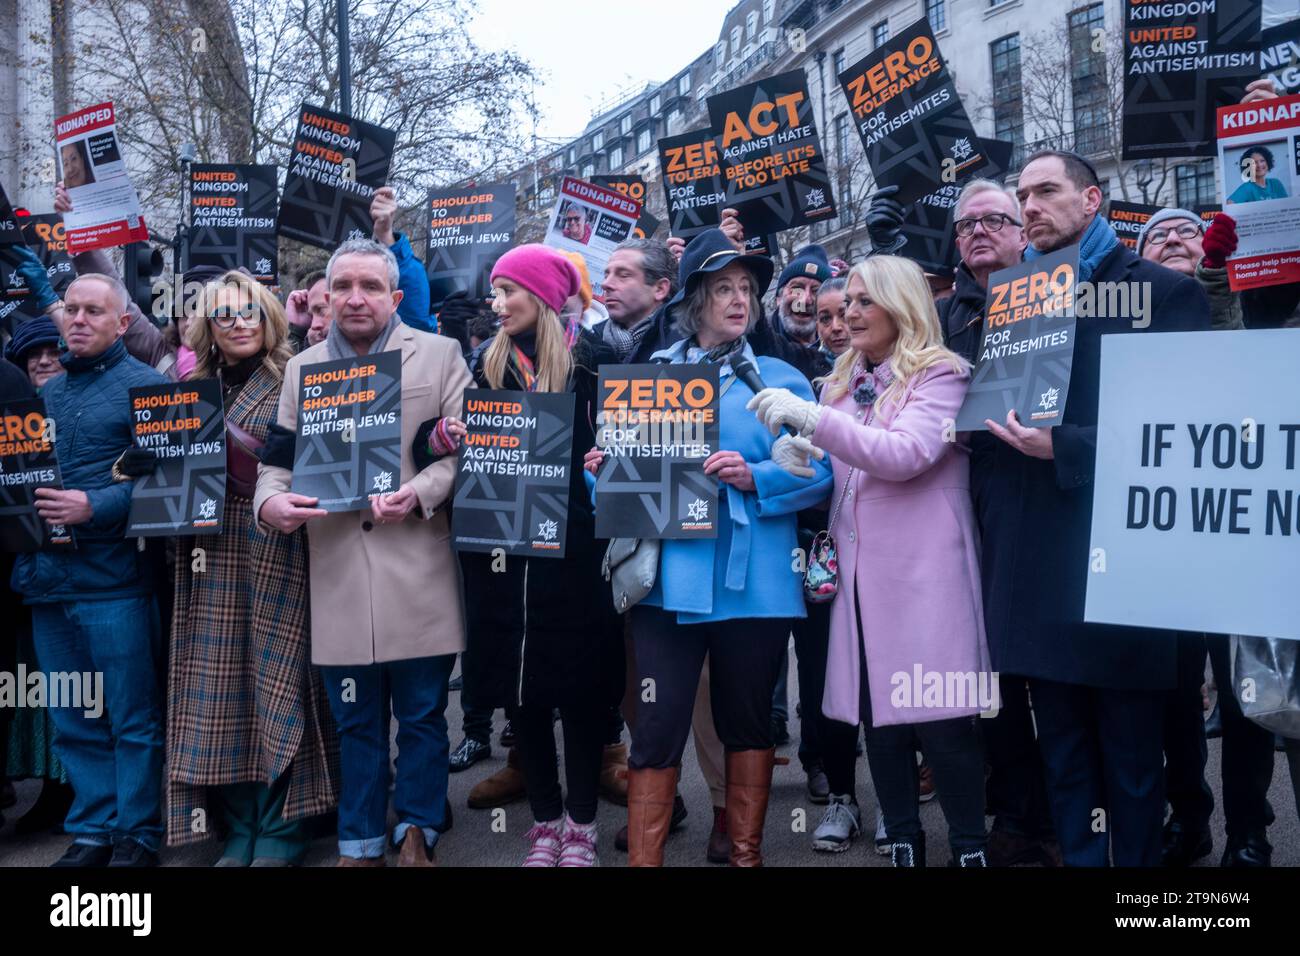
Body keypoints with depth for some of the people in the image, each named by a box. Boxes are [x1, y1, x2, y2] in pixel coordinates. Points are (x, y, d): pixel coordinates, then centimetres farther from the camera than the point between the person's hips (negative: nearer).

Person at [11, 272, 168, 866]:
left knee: (132, 720, 3)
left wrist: (95, 507, -21)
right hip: (46, 579, 6)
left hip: (113, 579, -6)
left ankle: (136, 833, 14)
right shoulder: (43, 394, 17)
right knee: (73, 722, 12)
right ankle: (91, 829, 23)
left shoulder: (146, 386, -3)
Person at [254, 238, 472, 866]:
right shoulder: (301, 368, 14)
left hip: (417, 571, -2)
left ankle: (416, 832, 24)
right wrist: (270, 502, -11)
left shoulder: (440, 355, 5)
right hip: (337, 573, 3)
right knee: (355, 721, 12)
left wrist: (420, 492, -17)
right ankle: (360, 842, 26)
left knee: (422, 716, 7)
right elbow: (279, 458, 11)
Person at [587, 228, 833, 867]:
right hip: (668, 575, 1)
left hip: (751, 579, 0)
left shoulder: (781, 380, 6)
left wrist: (754, 478, -18)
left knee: (747, 719, 12)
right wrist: (604, 469, -8)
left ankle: (746, 853, 27)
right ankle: (642, 860, 9)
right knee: (657, 726, -2)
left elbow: (818, 473, -3)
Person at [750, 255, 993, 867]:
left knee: (940, 718, -4)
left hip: (924, 571, -6)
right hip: (860, 570, 6)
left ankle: (970, 849, 9)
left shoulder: (941, 375, -4)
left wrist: (811, 417, -25)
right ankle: (903, 844, 20)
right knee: (875, 711, 9)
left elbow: (905, 453, -21)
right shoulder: (844, 381, 16)